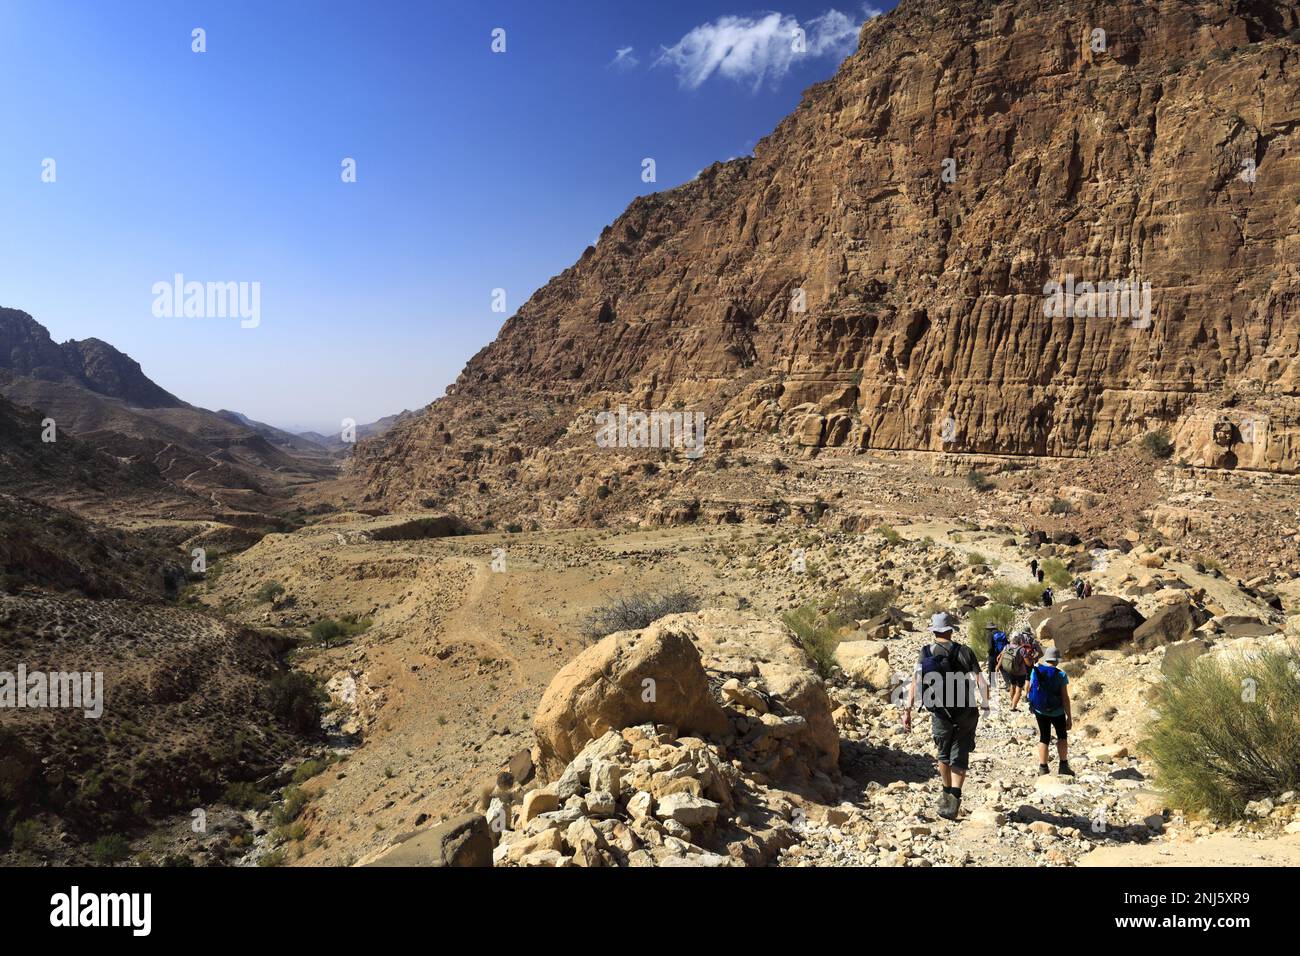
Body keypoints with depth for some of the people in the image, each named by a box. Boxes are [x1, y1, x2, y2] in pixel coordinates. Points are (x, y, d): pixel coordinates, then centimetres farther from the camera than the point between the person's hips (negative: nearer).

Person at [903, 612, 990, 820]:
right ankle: (954, 798, -11)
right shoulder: (965, 652, -4)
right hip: (965, 714, -1)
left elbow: (915, 683, -11)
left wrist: (908, 710, -13)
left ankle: (947, 793, 36)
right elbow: (980, 681, -9)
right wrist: (984, 704, 6)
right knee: (959, 757, 5)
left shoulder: (925, 653, -3)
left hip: (940, 715, 1)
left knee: (944, 754, 22)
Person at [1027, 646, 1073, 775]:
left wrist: (1033, 707, 17)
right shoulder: (1061, 675, -15)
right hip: (1057, 712, -2)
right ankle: (1063, 766, 21)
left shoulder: (1035, 671, -6)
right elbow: (1065, 698, -14)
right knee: (1062, 736, 22)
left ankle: (1043, 768, 13)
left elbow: (1030, 691, 1)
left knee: (1044, 738, 15)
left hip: (1040, 711, 2)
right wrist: (1069, 717, -7)